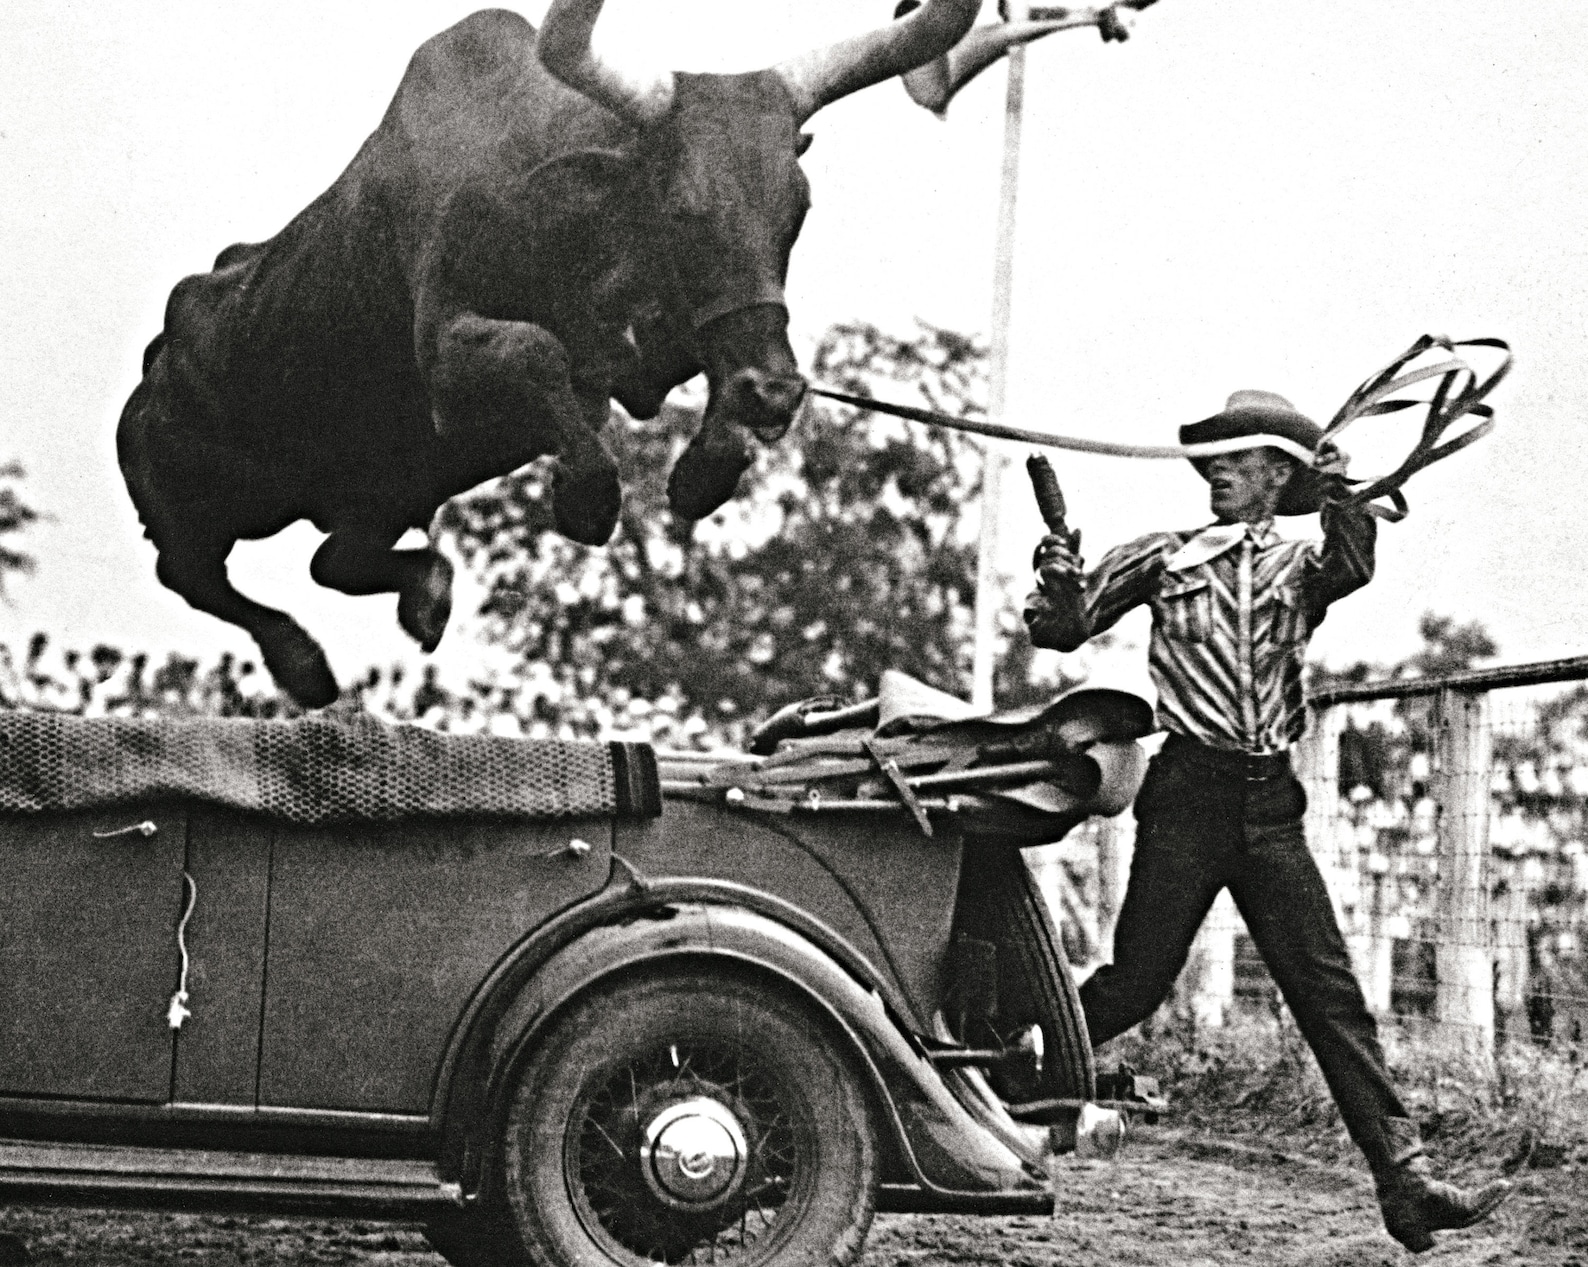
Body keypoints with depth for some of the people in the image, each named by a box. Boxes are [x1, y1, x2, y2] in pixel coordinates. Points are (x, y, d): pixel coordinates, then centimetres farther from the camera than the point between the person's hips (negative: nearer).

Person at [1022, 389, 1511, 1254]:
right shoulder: (1166, 558, 9)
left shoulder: (1300, 564, 12)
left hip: (1270, 803, 2)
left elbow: (1352, 571, -12)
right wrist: (1059, 582, -13)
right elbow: (1062, 631, 8)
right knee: (1136, 981, -5)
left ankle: (1405, 1183, -7)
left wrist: (1343, 506, -29)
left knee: (1330, 992, -3)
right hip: (1188, 792, -2)